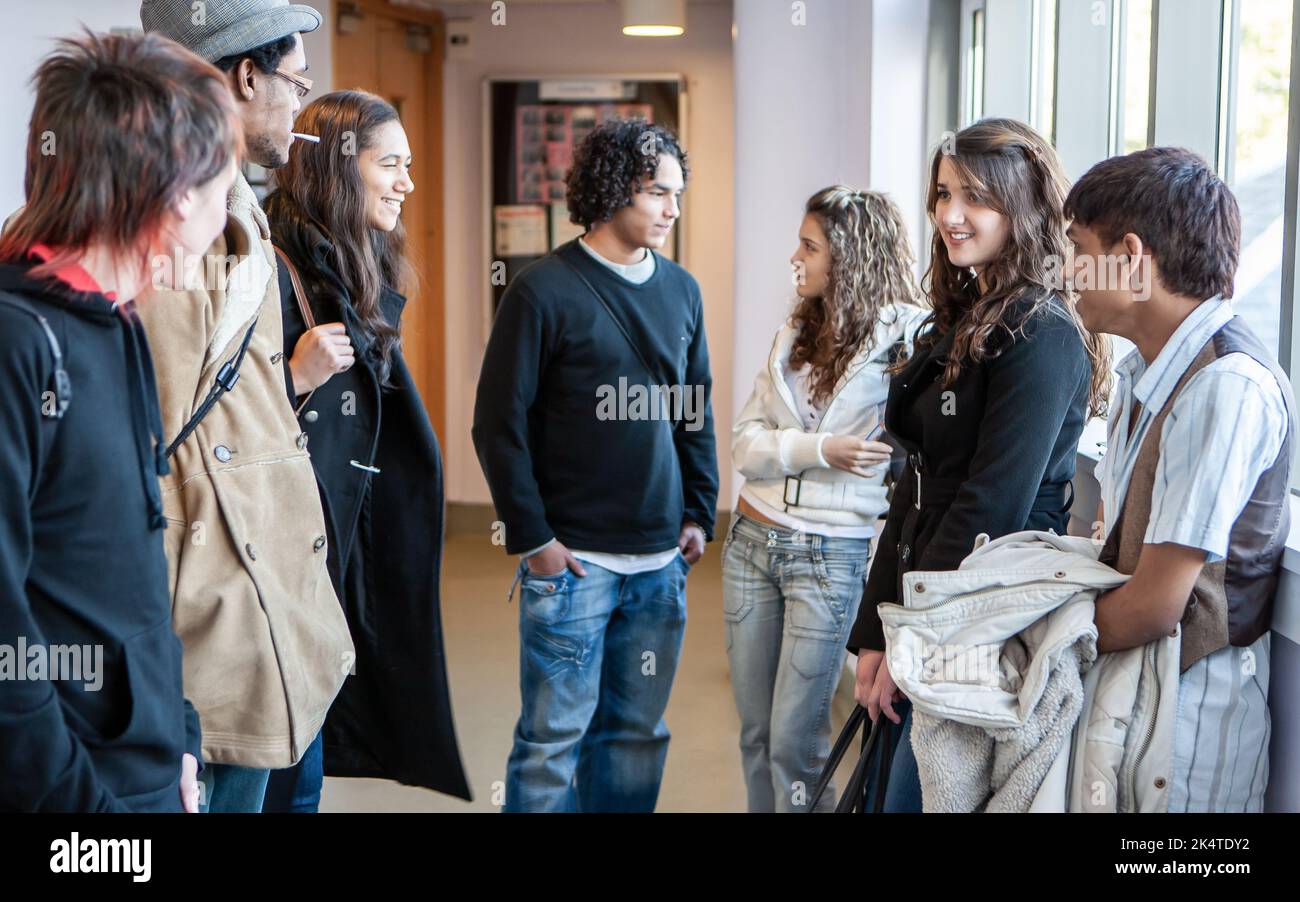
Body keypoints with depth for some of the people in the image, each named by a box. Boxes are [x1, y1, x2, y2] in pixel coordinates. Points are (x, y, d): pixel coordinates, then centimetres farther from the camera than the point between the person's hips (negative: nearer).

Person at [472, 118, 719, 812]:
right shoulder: (545, 290, -8)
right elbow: (498, 424, -8)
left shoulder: (681, 291, 9)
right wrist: (532, 538, -11)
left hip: (662, 561, 5)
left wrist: (699, 513, 9)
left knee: (638, 733, 13)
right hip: (572, 559, -5)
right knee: (554, 739, 1)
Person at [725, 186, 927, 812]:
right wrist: (818, 450, -13)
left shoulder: (904, 336, -10)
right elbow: (744, 443, 2)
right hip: (752, 541, 6)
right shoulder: (793, 336, 10)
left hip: (831, 555, -6)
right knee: (754, 730, 14)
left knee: (794, 741, 0)